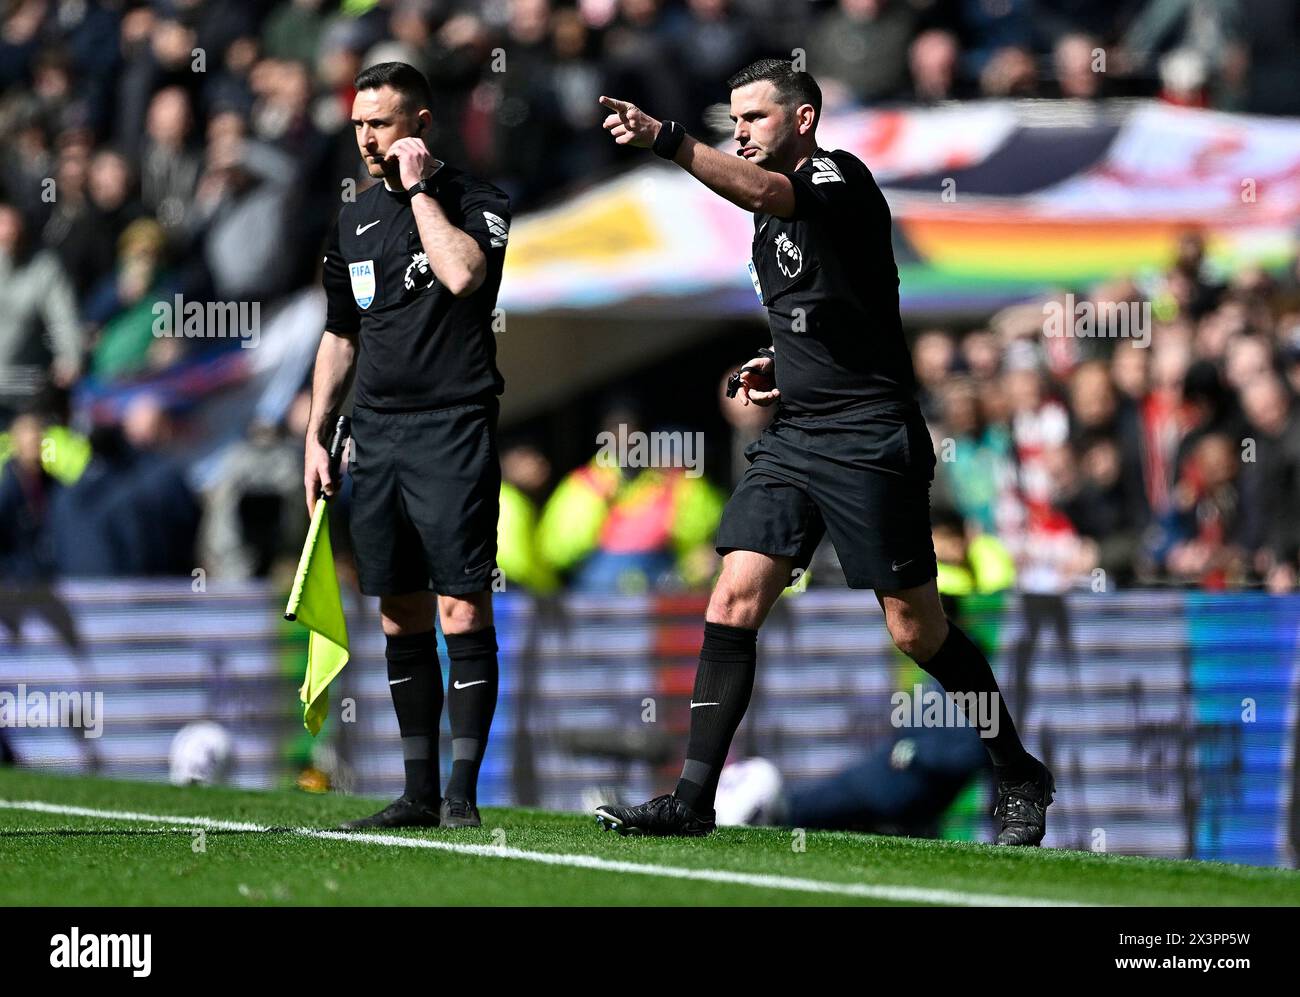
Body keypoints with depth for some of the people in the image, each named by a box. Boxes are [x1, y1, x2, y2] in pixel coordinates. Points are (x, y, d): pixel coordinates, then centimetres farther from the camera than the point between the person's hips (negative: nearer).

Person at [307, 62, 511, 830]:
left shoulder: (477, 201, -2)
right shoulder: (355, 220, 16)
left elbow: (462, 272, -23)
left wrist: (419, 189, -12)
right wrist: (317, 435, 15)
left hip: (453, 429, -6)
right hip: (377, 435, 6)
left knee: (462, 610, -10)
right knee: (401, 618, 6)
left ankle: (463, 790, -9)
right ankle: (420, 793, 10)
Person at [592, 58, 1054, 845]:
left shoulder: (841, 179, -8)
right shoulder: (770, 222, 18)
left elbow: (762, 190, -31)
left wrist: (666, 139, -45)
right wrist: (781, 370, 10)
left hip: (870, 440, -8)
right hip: (793, 436, 8)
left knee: (916, 629, -2)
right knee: (734, 602, -7)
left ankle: (1021, 778, 16)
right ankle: (693, 800, -8)